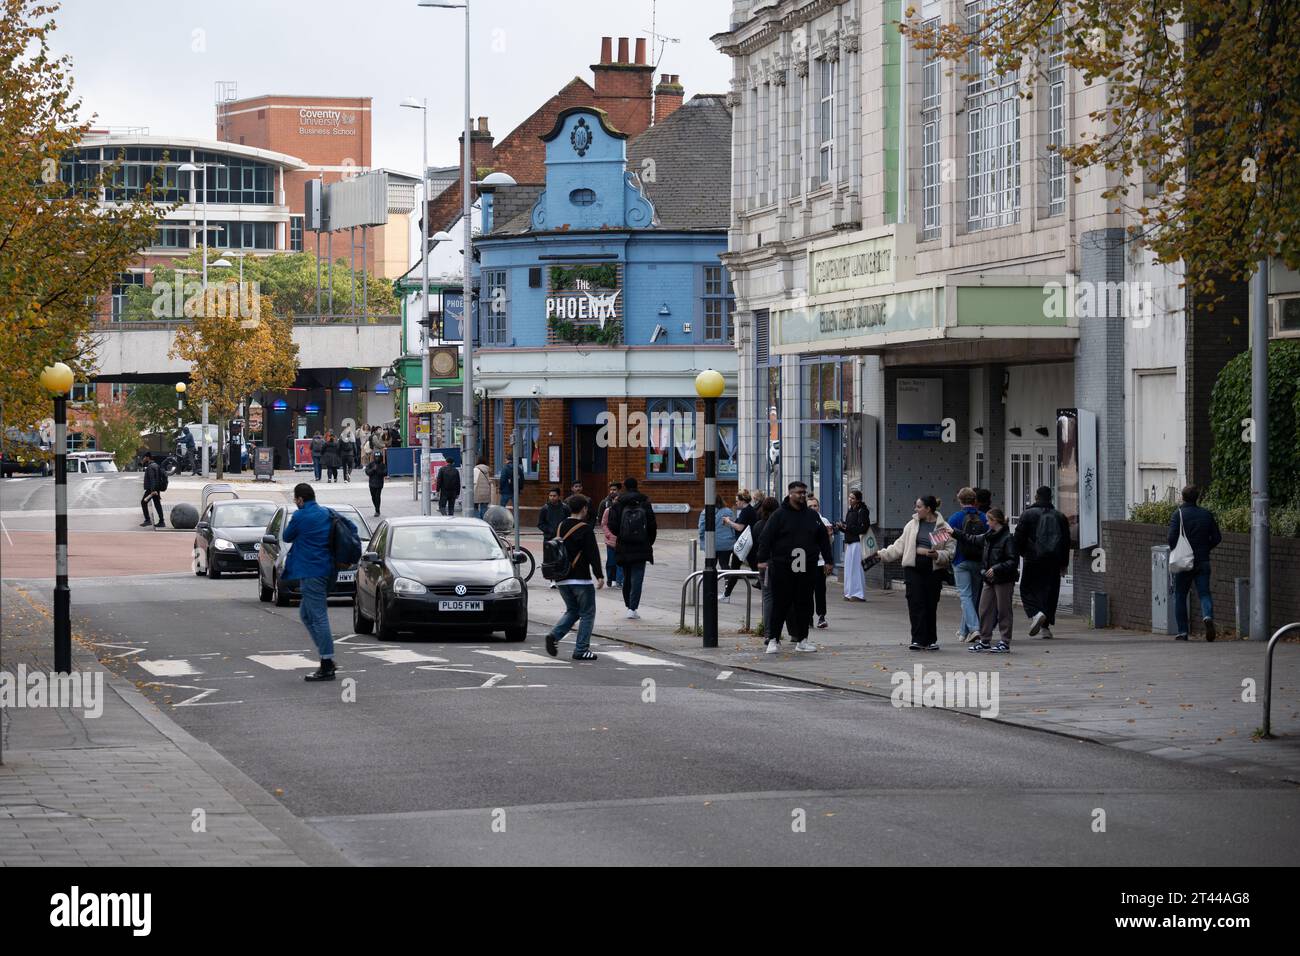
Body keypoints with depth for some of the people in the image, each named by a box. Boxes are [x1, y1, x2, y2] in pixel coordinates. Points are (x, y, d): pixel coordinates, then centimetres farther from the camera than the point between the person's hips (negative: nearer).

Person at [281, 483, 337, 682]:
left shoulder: (301, 516, -12)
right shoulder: (327, 514, 10)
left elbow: (287, 537, 0)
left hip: (310, 572, -9)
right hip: (326, 569, 9)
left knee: (318, 617, -7)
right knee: (306, 614, 19)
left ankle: (327, 667, -8)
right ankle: (327, 658, 15)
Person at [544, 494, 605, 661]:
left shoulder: (561, 526, 9)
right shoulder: (584, 528, -12)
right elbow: (593, 553, -16)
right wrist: (599, 576, -13)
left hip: (561, 578, 7)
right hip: (581, 578, -7)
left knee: (572, 611, 19)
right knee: (587, 614, 4)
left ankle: (554, 635, -4)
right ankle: (581, 650, 1)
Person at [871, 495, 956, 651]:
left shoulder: (944, 528, -1)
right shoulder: (912, 525, 9)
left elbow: (950, 552, -2)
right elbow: (899, 545, 14)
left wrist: (937, 555, -19)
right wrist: (883, 553, 10)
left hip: (934, 570, -2)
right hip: (914, 569, 2)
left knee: (931, 606, 4)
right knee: (916, 604, -8)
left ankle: (931, 640, 16)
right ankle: (918, 639, -9)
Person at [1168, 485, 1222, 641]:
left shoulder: (1178, 515, -6)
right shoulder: (1207, 515, 5)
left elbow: (1172, 538, -15)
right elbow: (1217, 538, 6)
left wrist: (1174, 551, 4)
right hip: (1203, 561, 2)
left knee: (1180, 597, 9)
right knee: (1204, 593, 3)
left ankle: (1182, 632, 7)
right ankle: (1208, 616, -27)